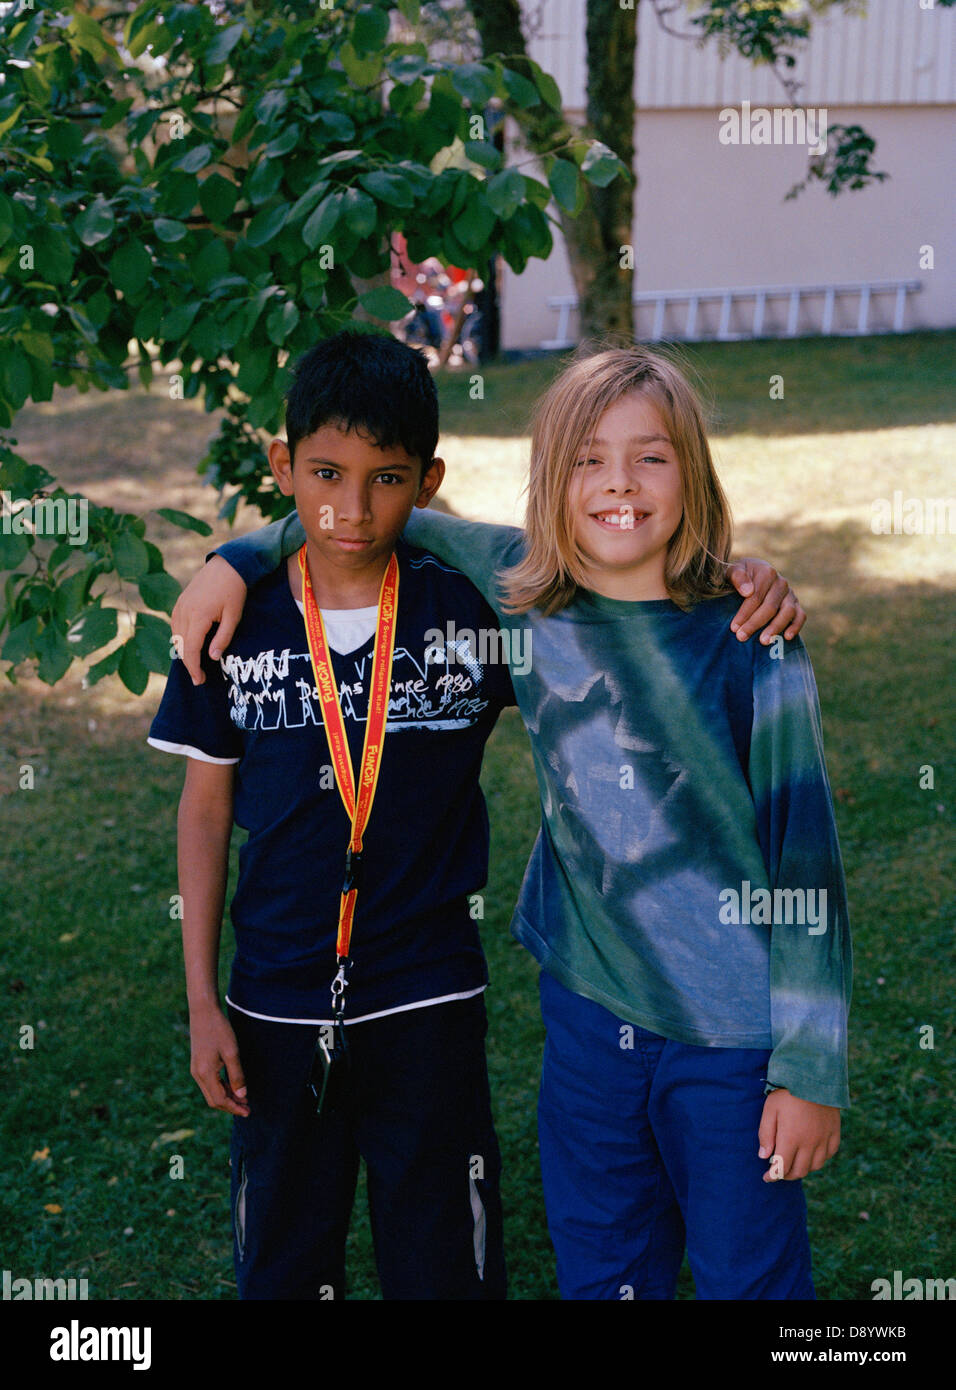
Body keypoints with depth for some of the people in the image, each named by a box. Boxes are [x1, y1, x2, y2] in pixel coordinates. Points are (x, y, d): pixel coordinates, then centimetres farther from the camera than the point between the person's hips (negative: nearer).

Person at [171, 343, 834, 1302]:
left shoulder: (750, 642, -13)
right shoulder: (519, 589, -2)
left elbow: (805, 855, -10)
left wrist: (811, 1068, -9)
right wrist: (241, 557, 7)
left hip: (730, 1033, -3)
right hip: (587, 1007, 4)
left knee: (748, 1280, 9)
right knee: (599, 1275, 18)